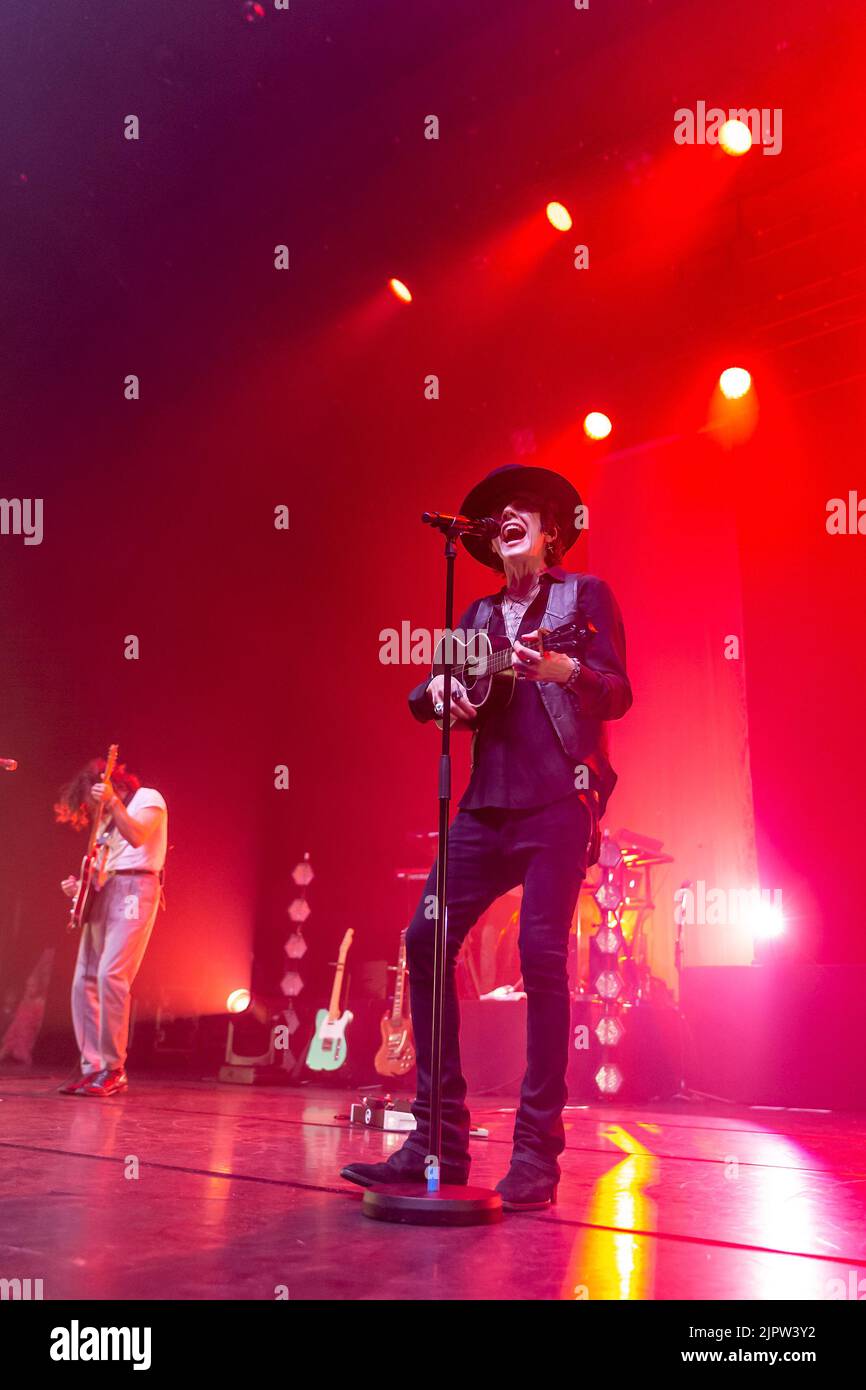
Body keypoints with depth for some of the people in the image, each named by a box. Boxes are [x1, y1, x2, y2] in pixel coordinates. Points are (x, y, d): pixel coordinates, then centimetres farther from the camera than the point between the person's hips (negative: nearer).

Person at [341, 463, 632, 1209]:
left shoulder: (585, 594, 8)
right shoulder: (479, 616, 21)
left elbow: (619, 694, -2)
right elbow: (434, 696, 16)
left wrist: (567, 670, -21)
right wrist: (438, 692, -7)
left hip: (560, 801, -5)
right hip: (488, 804, 5)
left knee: (542, 954, -13)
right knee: (426, 939, -4)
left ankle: (537, 1154, -2)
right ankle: (439, 1139, 4)